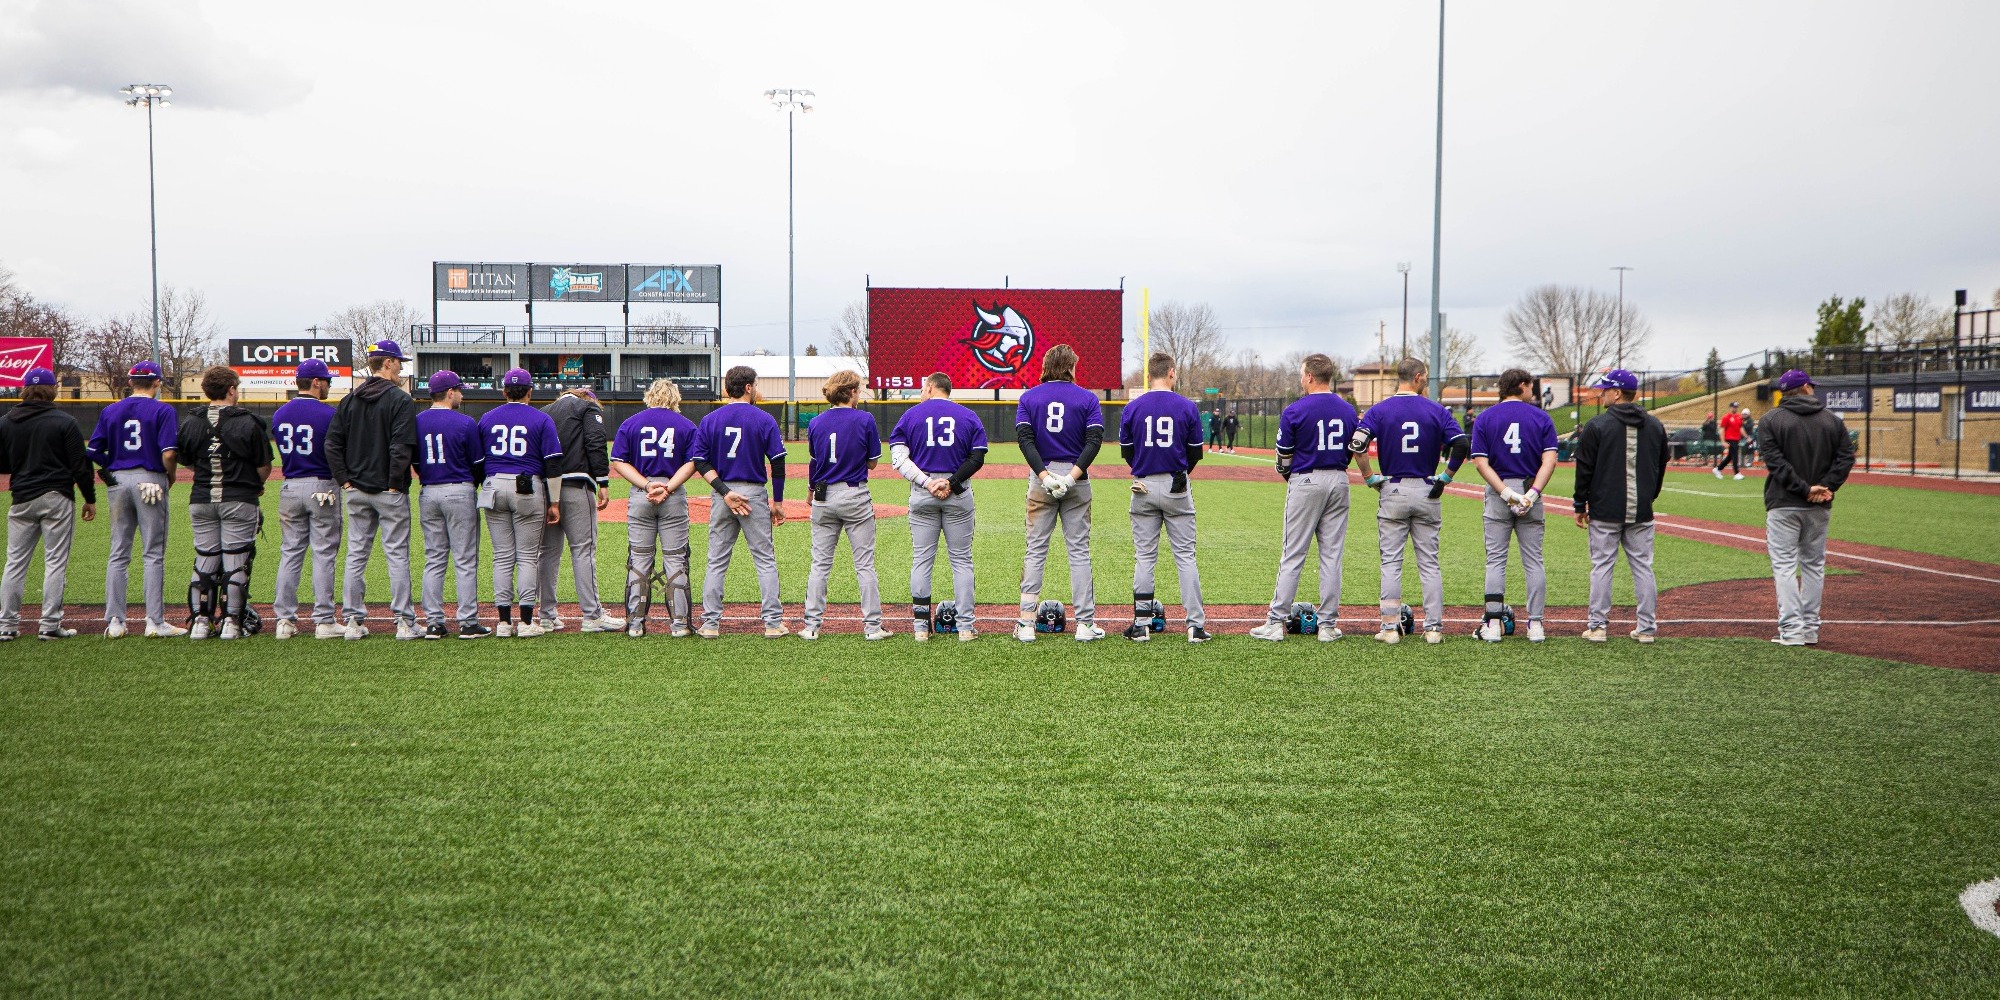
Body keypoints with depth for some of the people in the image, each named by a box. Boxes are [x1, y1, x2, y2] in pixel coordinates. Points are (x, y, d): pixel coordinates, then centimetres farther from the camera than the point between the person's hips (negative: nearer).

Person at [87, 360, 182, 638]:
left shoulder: (110, 411, 9)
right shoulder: (163, 411, -5)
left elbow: (94, 451, 3)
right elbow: (168, 452, -15)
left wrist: (112, 467, 17)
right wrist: (171, 477, 2)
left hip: (117, 481, 4)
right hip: (150, 481, -4)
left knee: (118, 553, 9)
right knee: (153, 553, -1)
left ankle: (114, 621, 9)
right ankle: (155, 622, -2)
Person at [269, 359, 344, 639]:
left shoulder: (279, 414, 6)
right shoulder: (329, 414, -12)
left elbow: (281, 449, 14)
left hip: (289, 488, 5)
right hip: (322, 488, -5)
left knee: (290, 553, 9)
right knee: (324, 554, 0)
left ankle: (284, 619, 7)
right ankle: (324, 621, 1)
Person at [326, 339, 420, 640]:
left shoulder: (349, 400, 9)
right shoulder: (400, 400, -9)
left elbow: (332, 444, 5)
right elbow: (401, 448, -18)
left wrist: (344, 480, 5)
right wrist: (395, 483, -11)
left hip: (355, 490, 5)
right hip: (389, 491, -5)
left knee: (356, 554, 8)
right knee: (397, 554, -2)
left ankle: (354, 621, 9)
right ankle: (405, 621, -2)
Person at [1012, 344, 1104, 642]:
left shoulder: (1028, 397, 5)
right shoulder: (1087, 398, 3)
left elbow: (1024, 438, -8)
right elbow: (1095, 439, -10)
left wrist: (1044, 476, -14)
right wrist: (1072, 476, -15)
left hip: (1041, 478, 1)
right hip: (1076, 479, -1)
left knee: (1035, 550, 5)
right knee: (1079, 551, 3)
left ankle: (1026, 623, 0)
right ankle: (1085, 624, 2)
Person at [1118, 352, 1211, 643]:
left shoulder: (1132, 408, -2)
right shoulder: (1187, 406, -4)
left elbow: (1126, 452, 4)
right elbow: (1196, 452, 1)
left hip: (1144, 488, 1)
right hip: (1177, 489, -1)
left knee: (1144, 557, 7)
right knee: (1185, 556, 4)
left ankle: (1141, 625, 6)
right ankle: (1195, 624, 1)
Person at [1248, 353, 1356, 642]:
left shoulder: (1295, 411, -11)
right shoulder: (1348, 410, 5)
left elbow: (1284, 456, -4)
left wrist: (1286, 476, 16)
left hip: (1305, 483, -4)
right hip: (1339, 482, 4)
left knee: (1292, 555, -1)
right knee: (1331, 555, 7)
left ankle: (1276, 622, 0)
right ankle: (1328, 625, 8)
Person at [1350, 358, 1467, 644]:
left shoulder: (1379, 410, -2)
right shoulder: (1437, 411, -1)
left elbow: (1357, 445, -14)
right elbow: (1461, 445, -10)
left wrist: (1370, 479, -4)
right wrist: (1444, 479, -1)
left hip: (1392, 492, -1)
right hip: (1427, 492, 1)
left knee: (1391, 562, 4)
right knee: (1429, 562, 7)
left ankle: (1390, 626, 2)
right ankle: (1433, 627, 5)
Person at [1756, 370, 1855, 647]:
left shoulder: (1771, 419, -3)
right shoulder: (1832, 419, 7)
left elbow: (1774, 460, -14)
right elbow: (1846, 456, -1)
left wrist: (1804, 488, -15)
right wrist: (1826, 488, -8)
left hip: (1783, 504, -4)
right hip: (1820, 508, 4)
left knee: (1784, 565, -3)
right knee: (1813, 564, 13)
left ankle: (1792, 630, -11)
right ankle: (1811, 629, 16)